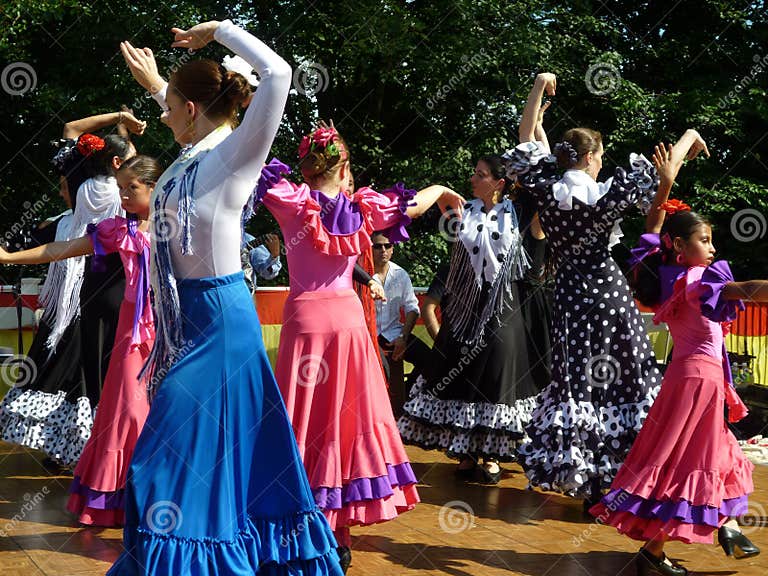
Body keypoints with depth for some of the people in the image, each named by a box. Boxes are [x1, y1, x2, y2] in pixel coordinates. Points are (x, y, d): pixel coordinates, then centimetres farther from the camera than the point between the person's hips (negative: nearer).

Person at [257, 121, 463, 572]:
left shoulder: (293, 201, -5)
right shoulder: (362, 208, 3)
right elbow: (415, 204, 17)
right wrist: (443, 190, 36)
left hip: (305, 318, -2)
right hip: (349, 316, 2)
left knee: (304, 421, 4)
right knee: (348, 417, 9)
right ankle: (342, 536, 16)